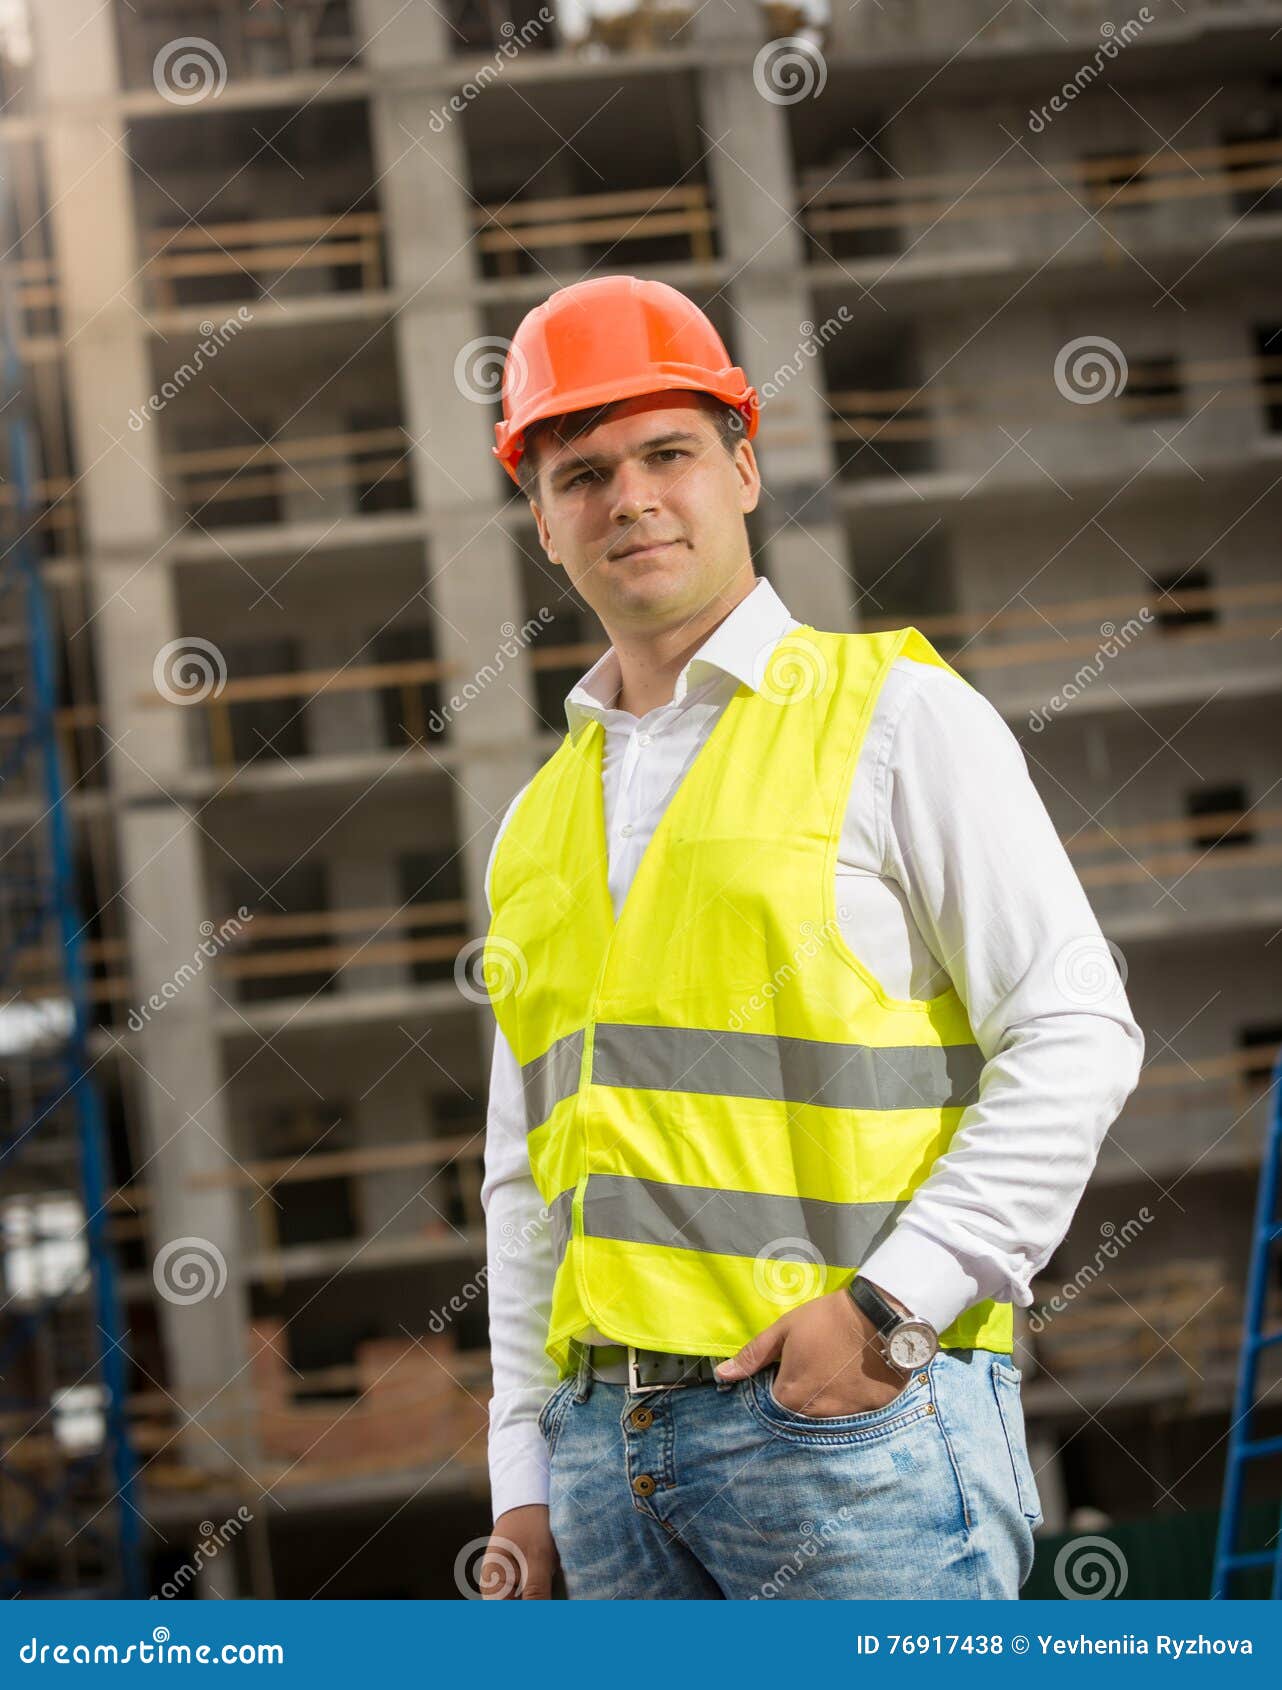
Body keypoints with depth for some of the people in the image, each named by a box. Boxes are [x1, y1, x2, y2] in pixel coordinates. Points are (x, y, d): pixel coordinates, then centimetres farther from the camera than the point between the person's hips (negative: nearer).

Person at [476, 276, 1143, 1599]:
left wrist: (894, 1304, -14)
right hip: (611, 1440, 5)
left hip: (856, 1408, -5)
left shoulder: (892, 712, 1)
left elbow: (1075, 1038, -6)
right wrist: (524, 1474, 12)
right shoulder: (538, 824, 17)